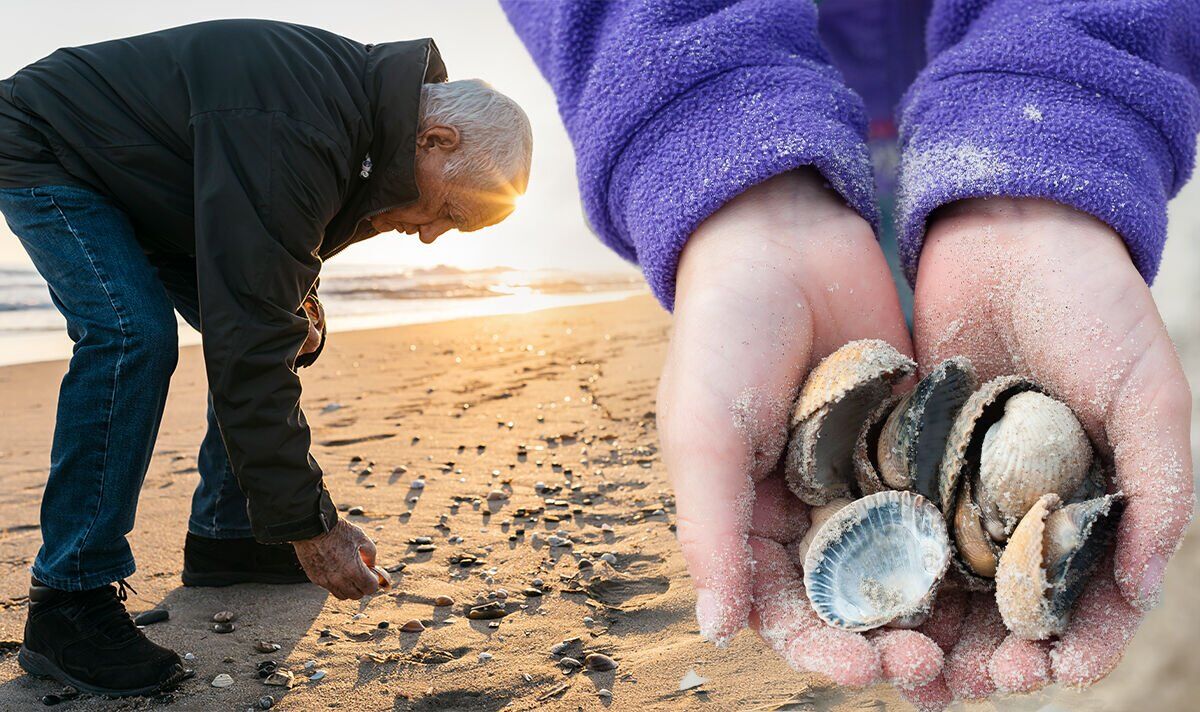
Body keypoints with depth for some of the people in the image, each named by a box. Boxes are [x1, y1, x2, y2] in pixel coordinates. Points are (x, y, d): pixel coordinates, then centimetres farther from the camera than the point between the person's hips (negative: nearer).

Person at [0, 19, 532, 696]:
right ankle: (71, 599, -19)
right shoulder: (296, 139, -39)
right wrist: (309, 524, -38)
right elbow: (248, 347, -42)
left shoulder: (369, 107, -8)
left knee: (276, 329, 1)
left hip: (147, 184, 9)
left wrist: (295, 296, -10)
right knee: (133, 334, -29)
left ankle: (223, 537, 12)